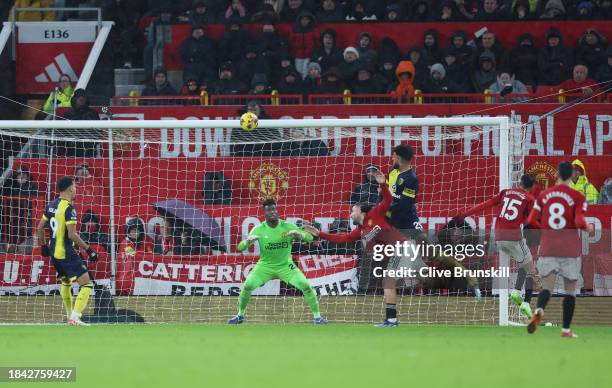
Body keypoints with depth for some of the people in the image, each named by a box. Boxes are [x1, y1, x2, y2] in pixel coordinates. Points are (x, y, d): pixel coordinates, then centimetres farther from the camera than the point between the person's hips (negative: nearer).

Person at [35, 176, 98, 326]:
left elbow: (40, 228, 13)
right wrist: (88, 249, -16)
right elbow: (72, 234, -22)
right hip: (67, 254, -9)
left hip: (54, 252, 9)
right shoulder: (69, 208, -17)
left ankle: (70, 316, 34)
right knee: (86, 284, -9)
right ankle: (75, 317, -20)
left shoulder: (51, 205, 7)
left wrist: (44, 245, 28)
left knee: (65, 282, 28)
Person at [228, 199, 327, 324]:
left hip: (285, 266, 0)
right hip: (265, 266, 0)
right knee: (247, 286, -17)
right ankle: (240, 316, 5)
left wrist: (299, 235, -36)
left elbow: (310, 238, -14)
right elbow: (240, 248, -17)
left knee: (306, 286, -15)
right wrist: (248, 241, -40)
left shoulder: (287, 227, -12)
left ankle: (317, 316, 0)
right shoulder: (258, 230, -12)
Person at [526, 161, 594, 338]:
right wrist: (588, 228, 7)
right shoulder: (577, 197, -5)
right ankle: (566, 330, 10)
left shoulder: (544, 195, 5)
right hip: (570, 248, -2)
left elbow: (531, 221, 4)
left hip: (548, 247, 2)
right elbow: (579, 222, -15)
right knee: (570, 289, 11)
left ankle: (539, 310, -33)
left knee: (547, 286, -1)